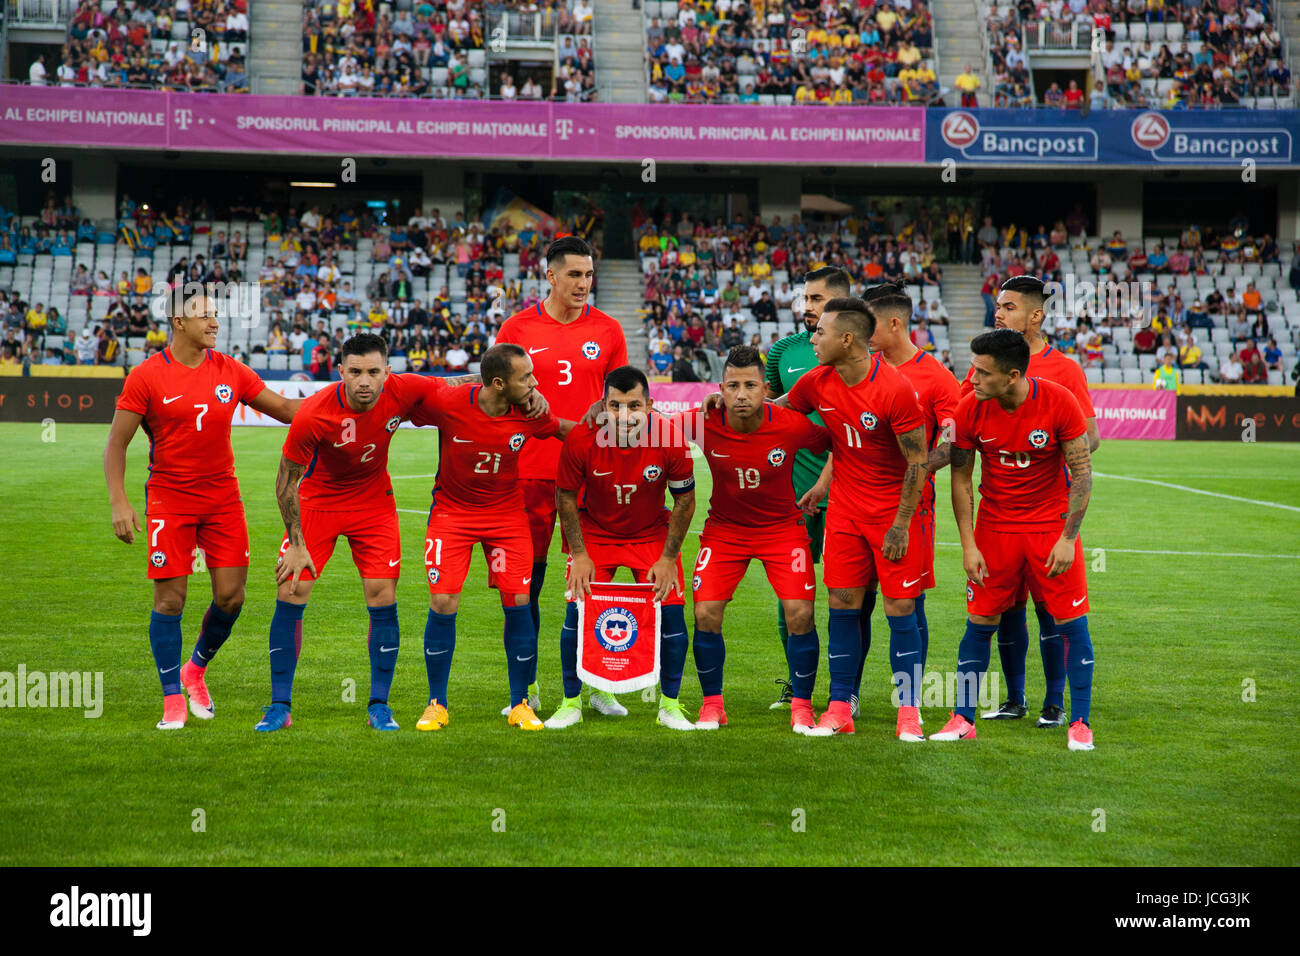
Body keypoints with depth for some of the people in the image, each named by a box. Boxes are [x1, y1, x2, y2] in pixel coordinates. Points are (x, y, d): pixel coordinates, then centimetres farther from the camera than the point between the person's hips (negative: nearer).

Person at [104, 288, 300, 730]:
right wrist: (119, 502, -14)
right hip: (169, 498, -3)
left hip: (223, 495, 3)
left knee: (231, 595, -1)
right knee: (170, 598, -4)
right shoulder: (147, 377, -7)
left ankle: (196, 669, 26)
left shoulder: (230, 372, 3)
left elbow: (282, 408, 10)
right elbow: (117, 442, -4)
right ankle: (172, 699, 8)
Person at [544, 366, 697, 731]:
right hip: (594, 532, 0)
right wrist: (579, 555, -11)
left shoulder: (670, 438, -24)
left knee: (671, 611, -10)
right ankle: (571, 703, 8)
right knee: (577, 611, -11)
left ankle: (670, 705, 8)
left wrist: (668, 558, -10)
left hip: (652, 533, 0)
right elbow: (566, 496, -8)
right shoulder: (581, 438, -25)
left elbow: (685, 499, -9)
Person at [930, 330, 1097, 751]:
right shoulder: (970, 409, -11)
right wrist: (968, 544, -6)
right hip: (995, 526, 1)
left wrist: (1067, 538, -13)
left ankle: (1079, 723, 7)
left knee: (1073, 624, -3)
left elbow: (1082, 472, -9)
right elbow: (961, 478, -1)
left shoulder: (1058, 402, -17)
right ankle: (963, 718, 12)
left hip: (1053, 524, -1)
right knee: (979, 622, 1)